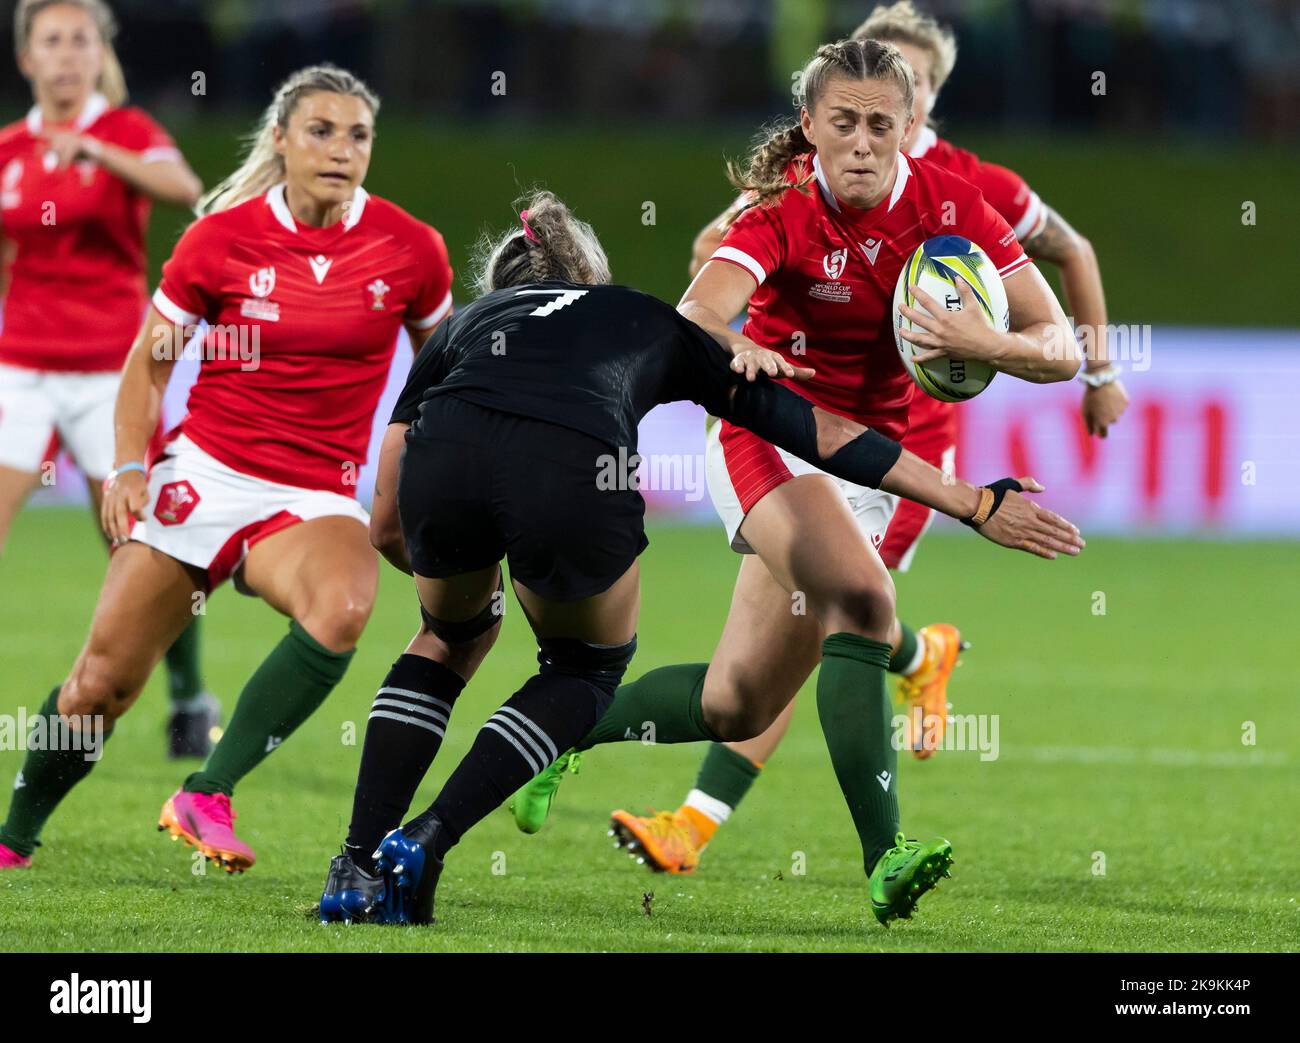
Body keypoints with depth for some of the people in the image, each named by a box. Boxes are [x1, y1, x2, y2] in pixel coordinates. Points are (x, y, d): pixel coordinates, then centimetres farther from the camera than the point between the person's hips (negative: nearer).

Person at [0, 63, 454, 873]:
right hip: (203, 473, 0)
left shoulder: (409, 250, -4)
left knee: (342, 608, -35)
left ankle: (208, 797, -25)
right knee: (101, 683, -2)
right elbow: (150, 358, 6)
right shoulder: (223, 237, -6)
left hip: (315, 497, 0)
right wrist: (129, 465, -7)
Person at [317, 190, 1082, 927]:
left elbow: (387, 527, 35)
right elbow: (824, 431, 37)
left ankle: (359, 865, 23)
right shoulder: (651, 324, 38)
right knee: (587, 669, 28)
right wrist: (979, 505, 42)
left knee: (453, 638, 34)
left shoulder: (465, 324, 39)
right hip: (575, 475, -2)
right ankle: (423, 845, 13)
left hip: (445, 453, 2)